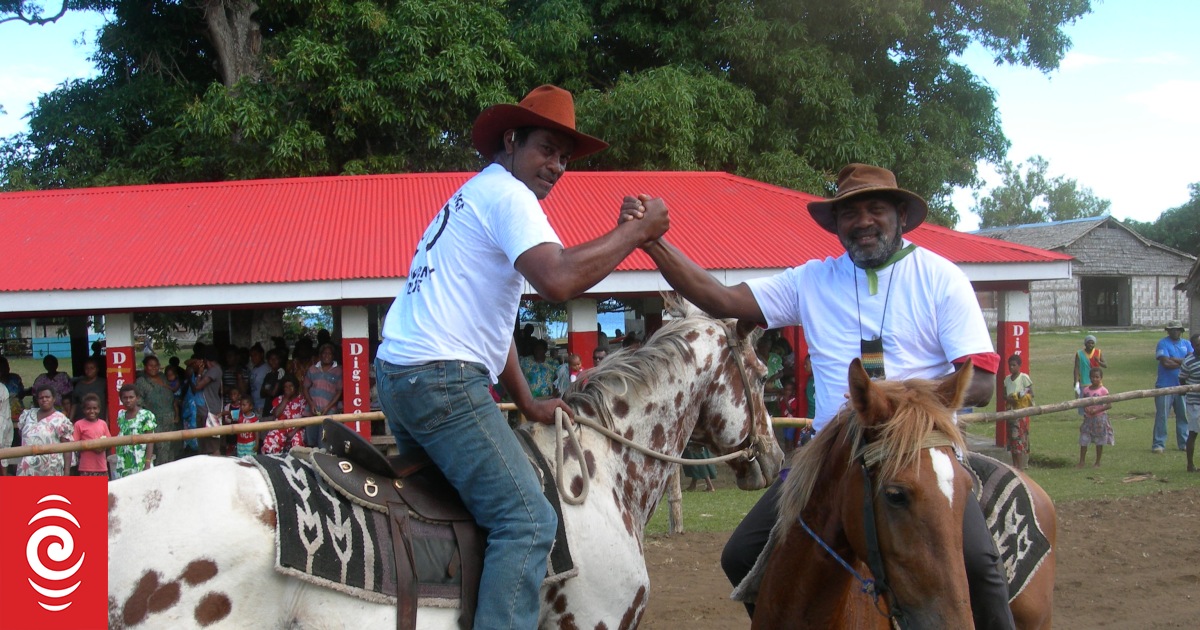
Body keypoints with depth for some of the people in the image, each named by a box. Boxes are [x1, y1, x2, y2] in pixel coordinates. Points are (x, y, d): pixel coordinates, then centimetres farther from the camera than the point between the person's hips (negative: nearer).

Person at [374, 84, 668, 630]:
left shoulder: (477, 196, 25)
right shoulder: (506, 192, -7)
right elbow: (558, 279, -25)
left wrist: (528, 405, 20)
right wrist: (635, 232, -13)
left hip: (399, 374, 11)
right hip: (440, 379, -11)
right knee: (527, 521, -14)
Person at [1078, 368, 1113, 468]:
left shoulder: (1103, 390, -10)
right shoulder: (1086, 390, 4)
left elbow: (1109, 405, -12)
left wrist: (1096, 410, -20)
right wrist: (1085, 409, -12)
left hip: (1099, 418, -4)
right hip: (1088, 418, 4)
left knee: (1099, 442, 6)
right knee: (1083, 441, 1)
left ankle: (1098, 462, 17)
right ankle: (1081, 462, 8)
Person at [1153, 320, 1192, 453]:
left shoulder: (1186, 344, 11)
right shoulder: (1163, 343, -4)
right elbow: (1166, 363, -16)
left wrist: (1174, 359, -13)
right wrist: (1183, 362, -6)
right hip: (1165, 386, -4)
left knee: (1183, 415, 8)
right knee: (1161, 416, -4)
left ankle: (1183, 443, 17)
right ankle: (1158, 444, -1)